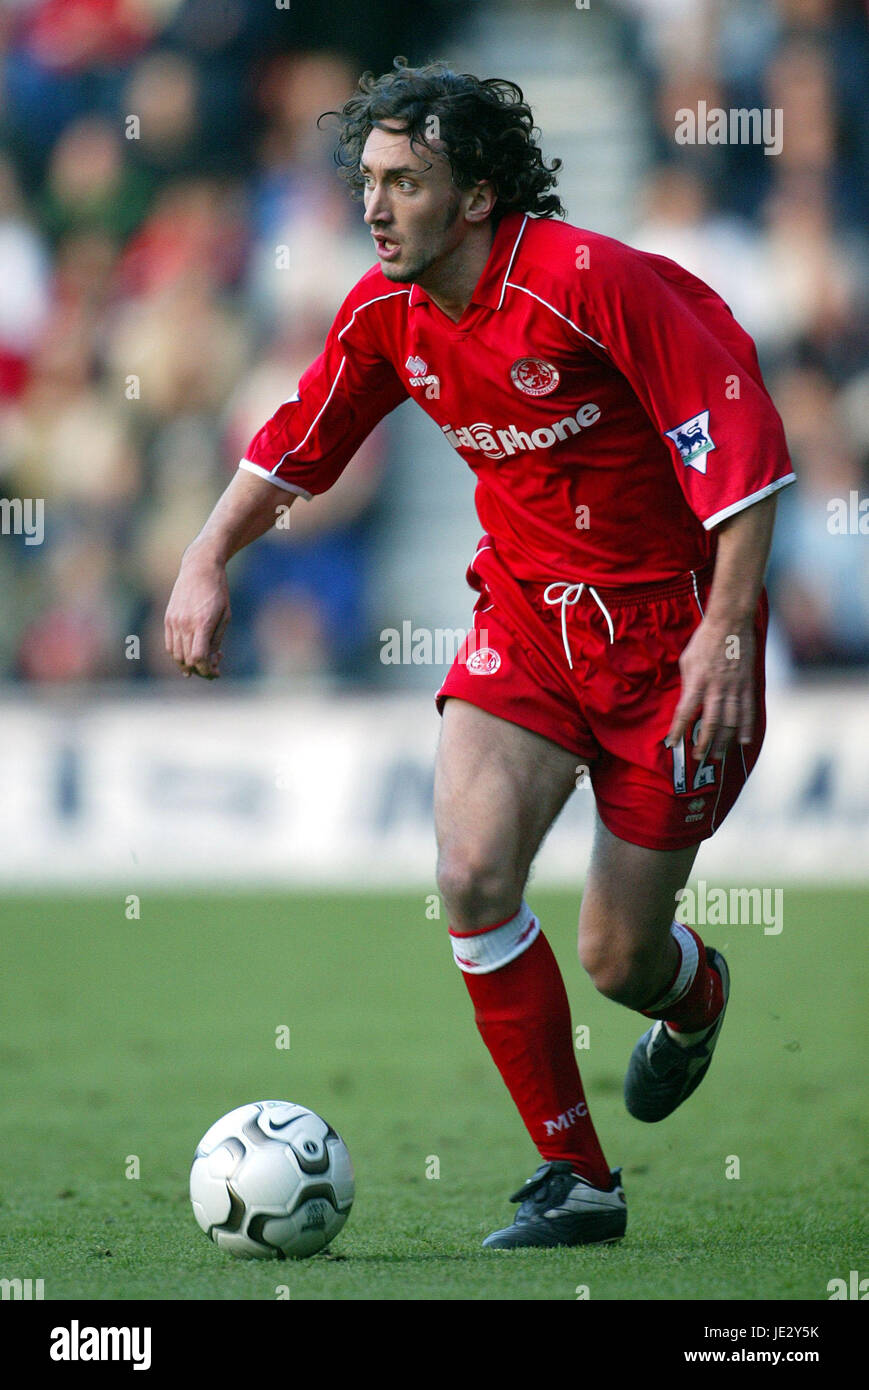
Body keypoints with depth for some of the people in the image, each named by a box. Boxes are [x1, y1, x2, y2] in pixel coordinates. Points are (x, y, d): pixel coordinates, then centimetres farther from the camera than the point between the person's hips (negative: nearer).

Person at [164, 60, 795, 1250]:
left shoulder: (591, 283, -23)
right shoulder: (386, 316, -3)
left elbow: (742, 440, -22)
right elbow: (294, 448, 14)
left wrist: (725, 633, -26)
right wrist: (208, 558, -2)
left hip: (665, 628, -5)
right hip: (525, 618, 5)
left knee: (618, 962, 0)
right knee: (472, 874, -19)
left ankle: (694, 995, 42)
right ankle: (575, 1175, -5)